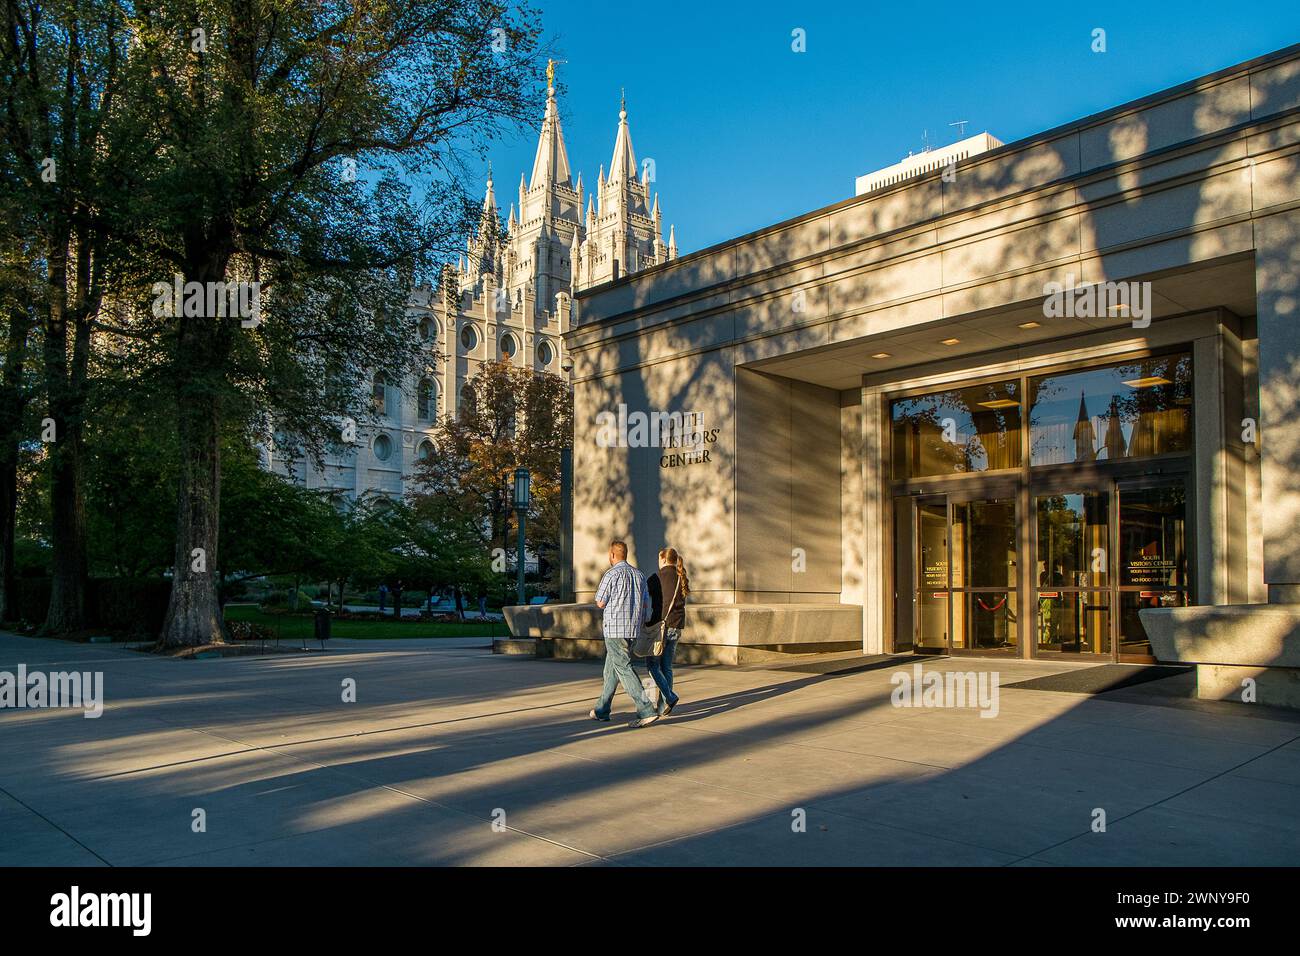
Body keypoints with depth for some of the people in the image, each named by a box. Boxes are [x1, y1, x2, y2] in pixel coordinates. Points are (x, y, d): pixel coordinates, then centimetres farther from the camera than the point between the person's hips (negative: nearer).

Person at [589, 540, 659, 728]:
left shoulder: (612, 574, -10)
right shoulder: (639, 575, 10)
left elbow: (600, 603, -6)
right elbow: (646, 605, 11)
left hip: (615, 629, -7)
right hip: (633, 629, 7)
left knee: (624, 668, -7)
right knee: (611, 668, 17)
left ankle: (646, 711, -15)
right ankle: (602, 710, 25)